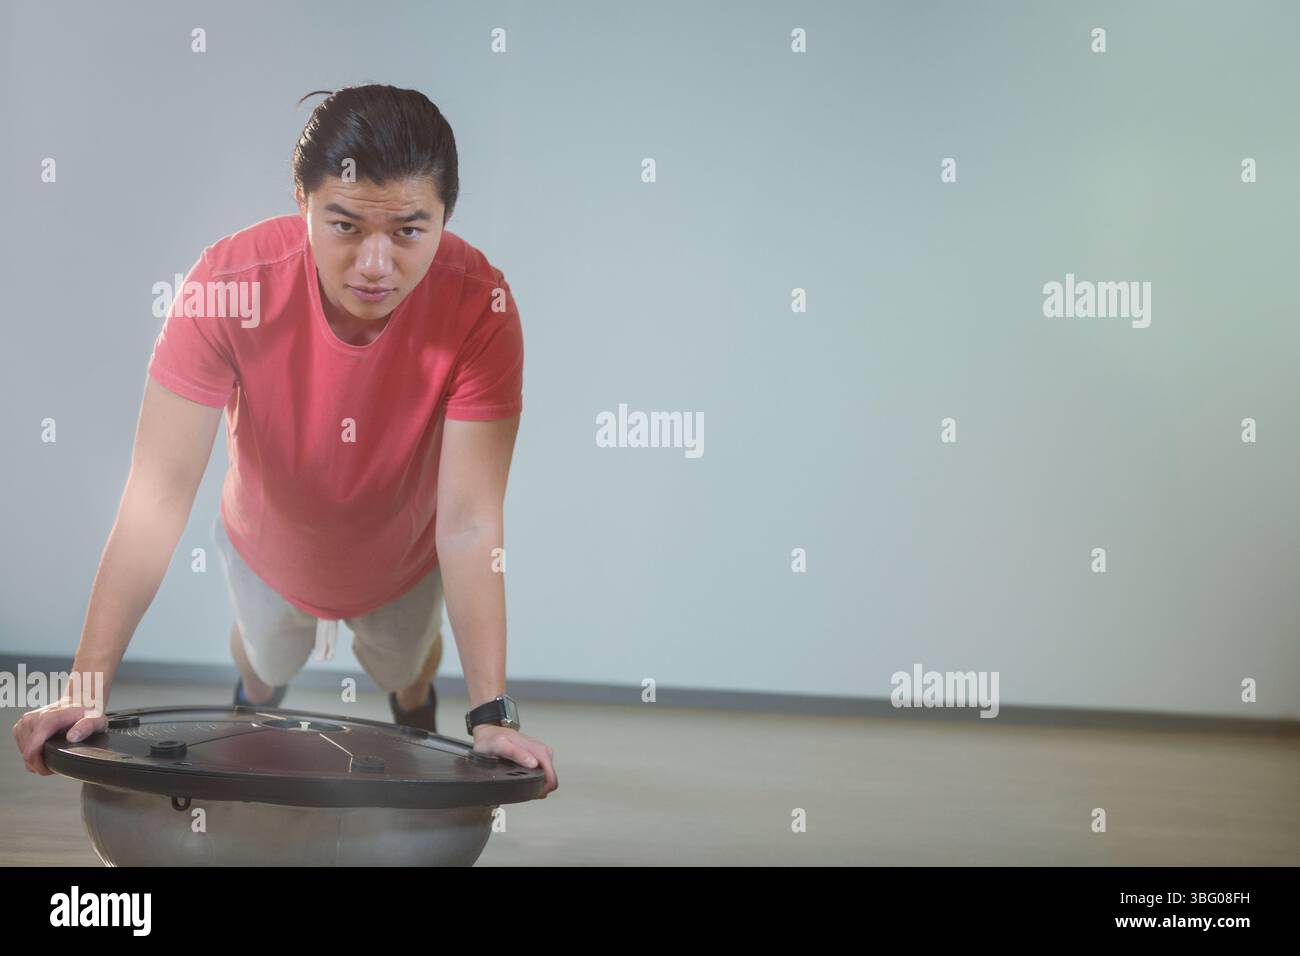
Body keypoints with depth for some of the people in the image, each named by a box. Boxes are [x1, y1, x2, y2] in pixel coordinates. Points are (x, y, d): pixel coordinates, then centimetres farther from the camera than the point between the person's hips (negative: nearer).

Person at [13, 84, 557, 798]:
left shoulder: (479, 308, -38)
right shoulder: (231, 282, -38)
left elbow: (469, 522, -38)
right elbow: (159, 492, -39)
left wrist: (491, 713, -44)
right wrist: (87, 686, -43)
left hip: (404, 561, 0)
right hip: (269, 551, 0)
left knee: (402, 665, 31)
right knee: (266, 659, 32)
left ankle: (413, 706, 68)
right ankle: (255, 702, 69)